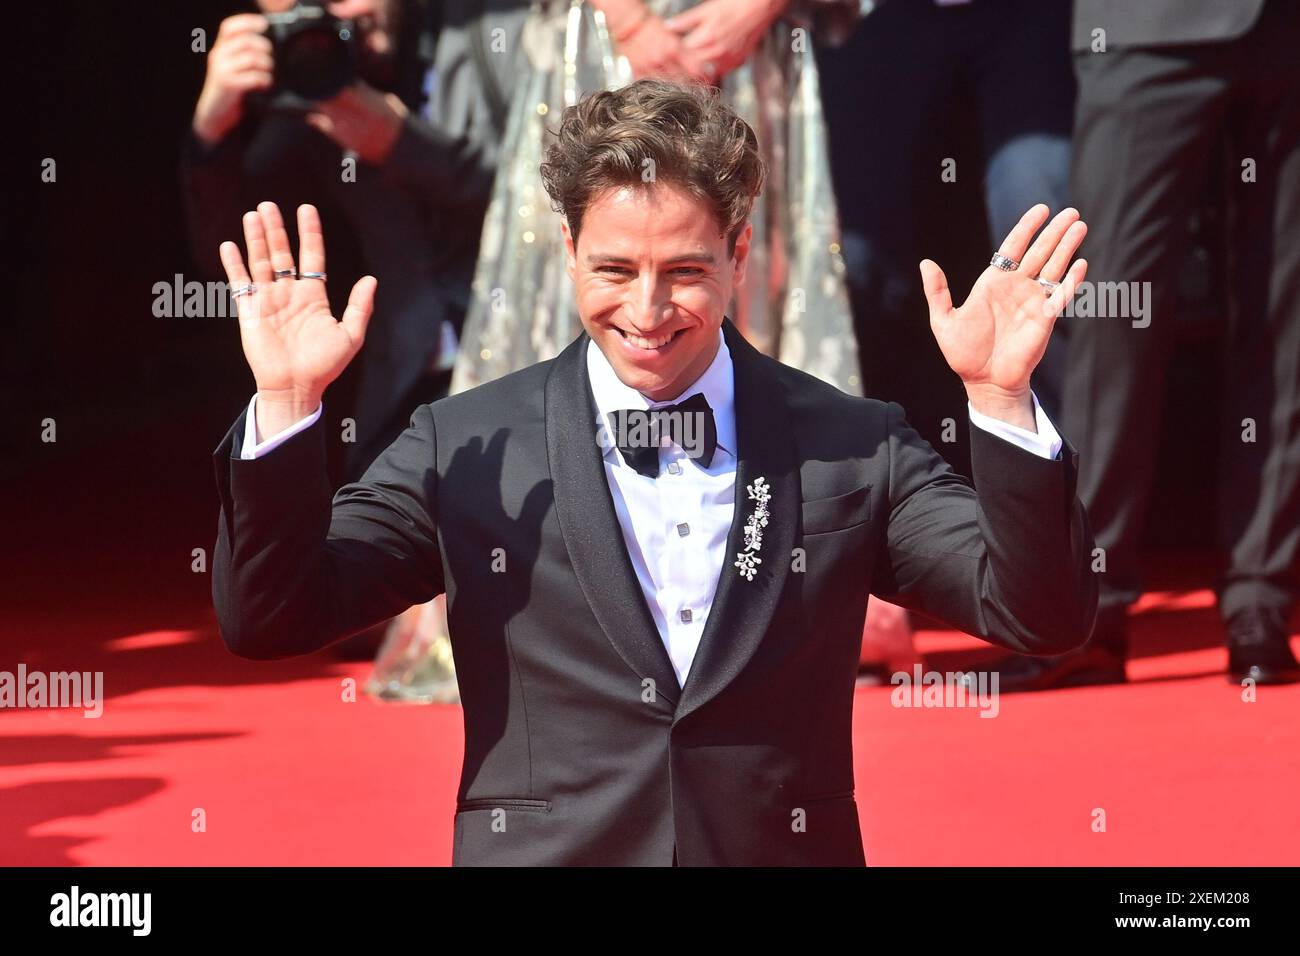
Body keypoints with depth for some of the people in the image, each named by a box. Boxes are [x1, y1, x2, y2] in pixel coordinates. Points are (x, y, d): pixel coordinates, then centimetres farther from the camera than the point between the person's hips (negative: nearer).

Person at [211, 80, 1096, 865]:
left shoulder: (855, 449, 5)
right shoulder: (463, 448, 4)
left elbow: (1041, 616, -3)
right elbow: (268, 617, 1)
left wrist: (1000, 397, -14)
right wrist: (287, 404, -12)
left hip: (784, 845, 1)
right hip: (541, 850, -1)